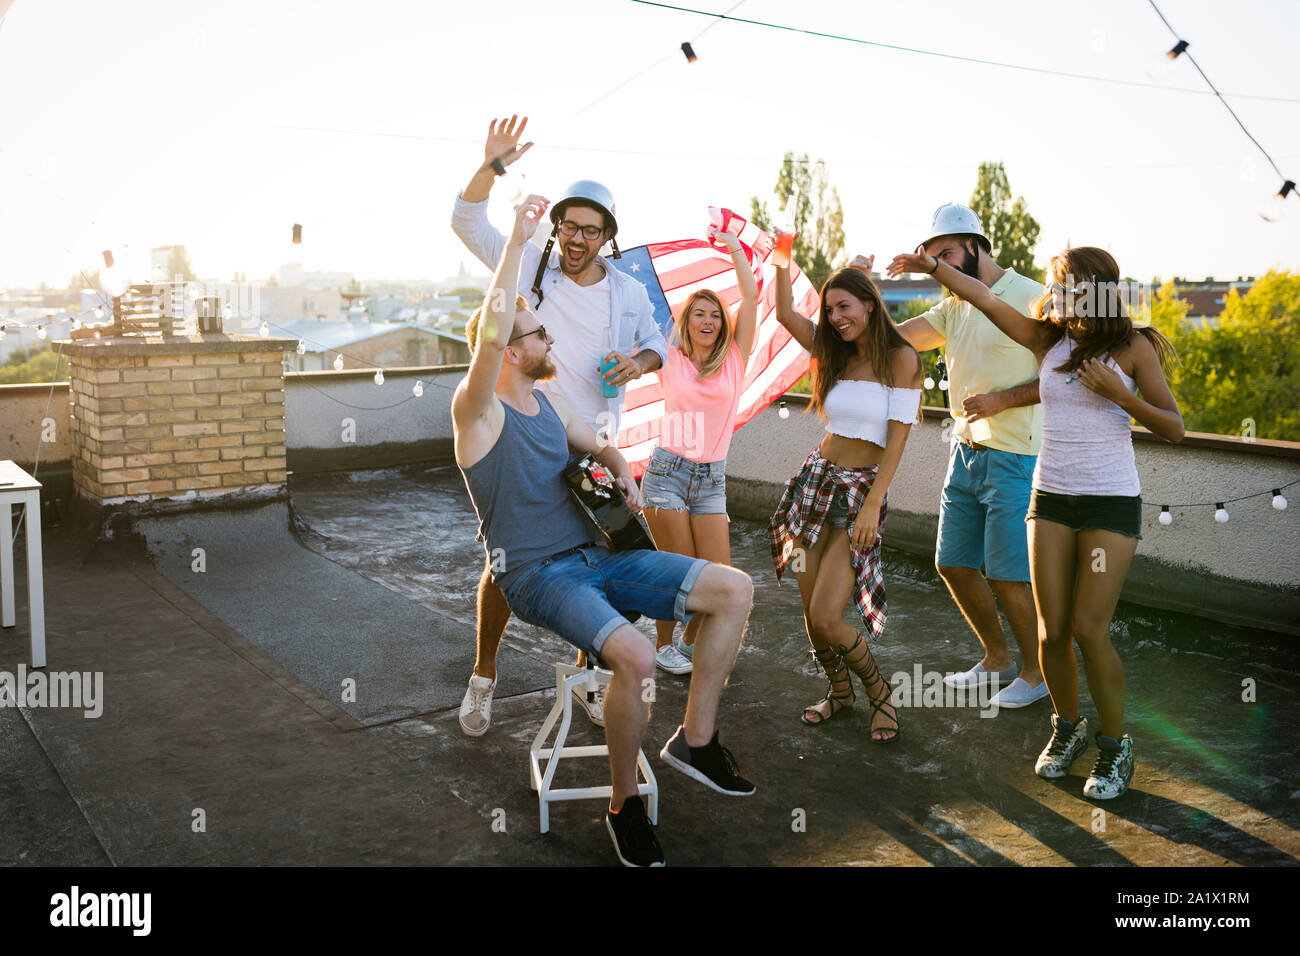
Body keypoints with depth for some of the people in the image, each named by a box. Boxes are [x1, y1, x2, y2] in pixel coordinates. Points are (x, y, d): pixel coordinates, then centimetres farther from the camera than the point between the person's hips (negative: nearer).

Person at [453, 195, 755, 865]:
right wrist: (518, 239, -24)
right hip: (536, 574, -8)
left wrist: (624, 474, 6)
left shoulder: (548, 400, 15)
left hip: (596, 554, 8)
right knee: (635, 657, -35)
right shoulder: (477, 409, -10)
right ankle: (623, 805, -9)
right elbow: (490, 333, -29)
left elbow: (599, 446, 29)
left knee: (734, 589, -7)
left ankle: (695, 738, 3)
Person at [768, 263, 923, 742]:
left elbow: (897, 439, -11)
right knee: (811, 612, 5)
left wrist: (873, 505, -15)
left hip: (864, 490, -5)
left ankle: (879, 693, 14)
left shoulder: (900, 358, -7)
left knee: (826, 617, -13)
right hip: (817, 480, 6)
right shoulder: (836, 353, 11)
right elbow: (784, 313, 6)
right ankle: (839, 691, 31)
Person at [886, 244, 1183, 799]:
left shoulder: (1132, 347, -3)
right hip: (1051, 498, 3)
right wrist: (933, 266, -3)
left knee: (1090, 631, -8)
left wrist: (1121, 396, -16)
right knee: (1052, 631, 2)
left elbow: (1173, 427, -3)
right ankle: (1067, 729, 26)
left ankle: (1115, 746, 12)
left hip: (1111, 502, -3)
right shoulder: (1047, 339, 5)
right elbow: (984, 299, 4)